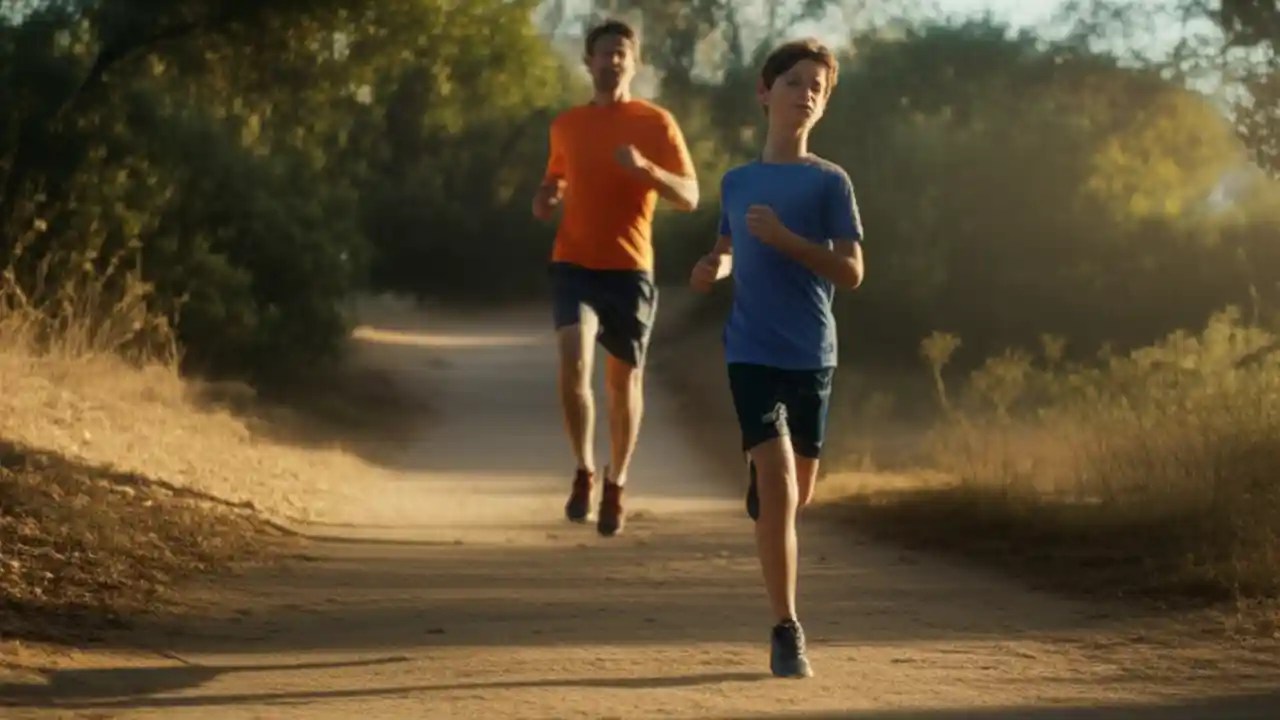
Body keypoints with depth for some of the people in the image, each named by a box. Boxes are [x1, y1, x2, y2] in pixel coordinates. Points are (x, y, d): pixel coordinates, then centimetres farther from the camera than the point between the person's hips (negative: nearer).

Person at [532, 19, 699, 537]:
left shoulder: (656, 123, -2)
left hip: (630, 268, -1)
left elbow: (689, 197, -6)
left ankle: (615, 485, 24)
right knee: (573, 362, -21)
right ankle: (584, 470, -5)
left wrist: (645, 167, -23)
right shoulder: (566, 126, 8)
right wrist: (546, 199, 2)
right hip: (574, 265, 1)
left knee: (624, 380, 7)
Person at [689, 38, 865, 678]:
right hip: (752, 353, 0)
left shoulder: (828, 181, -1)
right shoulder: (736, 181, 9)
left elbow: (851, 272, -7)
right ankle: (787, 631, -12)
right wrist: (711, 268, 2)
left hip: (811, 354, 0)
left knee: (797, 492, 11)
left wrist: (785, 239, -18)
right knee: (778, 483, -16)